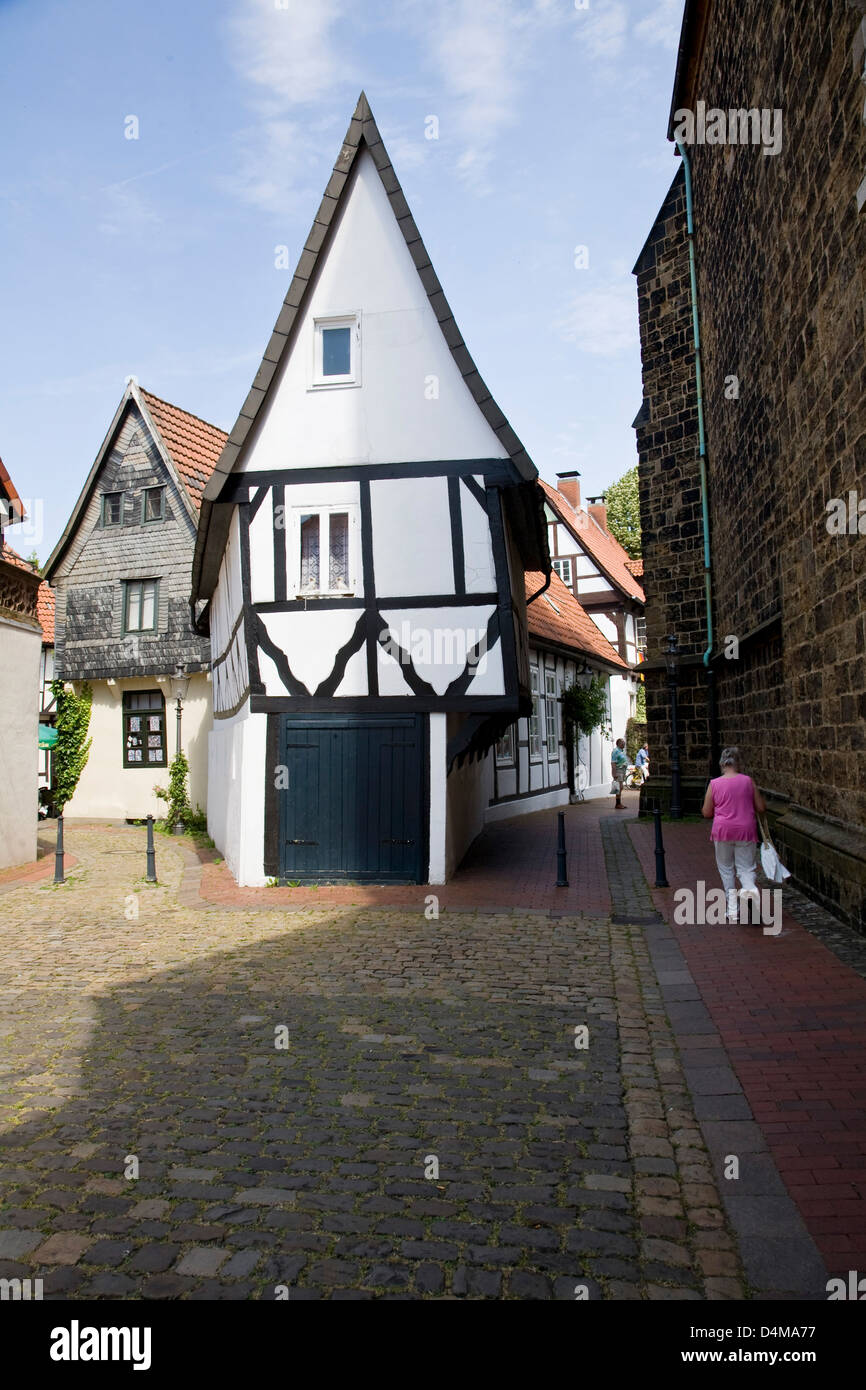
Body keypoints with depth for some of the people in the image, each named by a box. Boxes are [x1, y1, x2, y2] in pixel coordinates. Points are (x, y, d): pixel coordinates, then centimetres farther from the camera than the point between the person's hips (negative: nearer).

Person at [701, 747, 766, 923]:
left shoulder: (714, 784, -5)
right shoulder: (748, 781, -2)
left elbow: (707, 813, 0)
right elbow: (761, 808, 4)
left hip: (723, 830, 0)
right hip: (745, 830, 1)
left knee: (726, 869, 14)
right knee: (746, 867, 9)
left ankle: (732, 909, 10)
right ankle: (750, 888, -25)